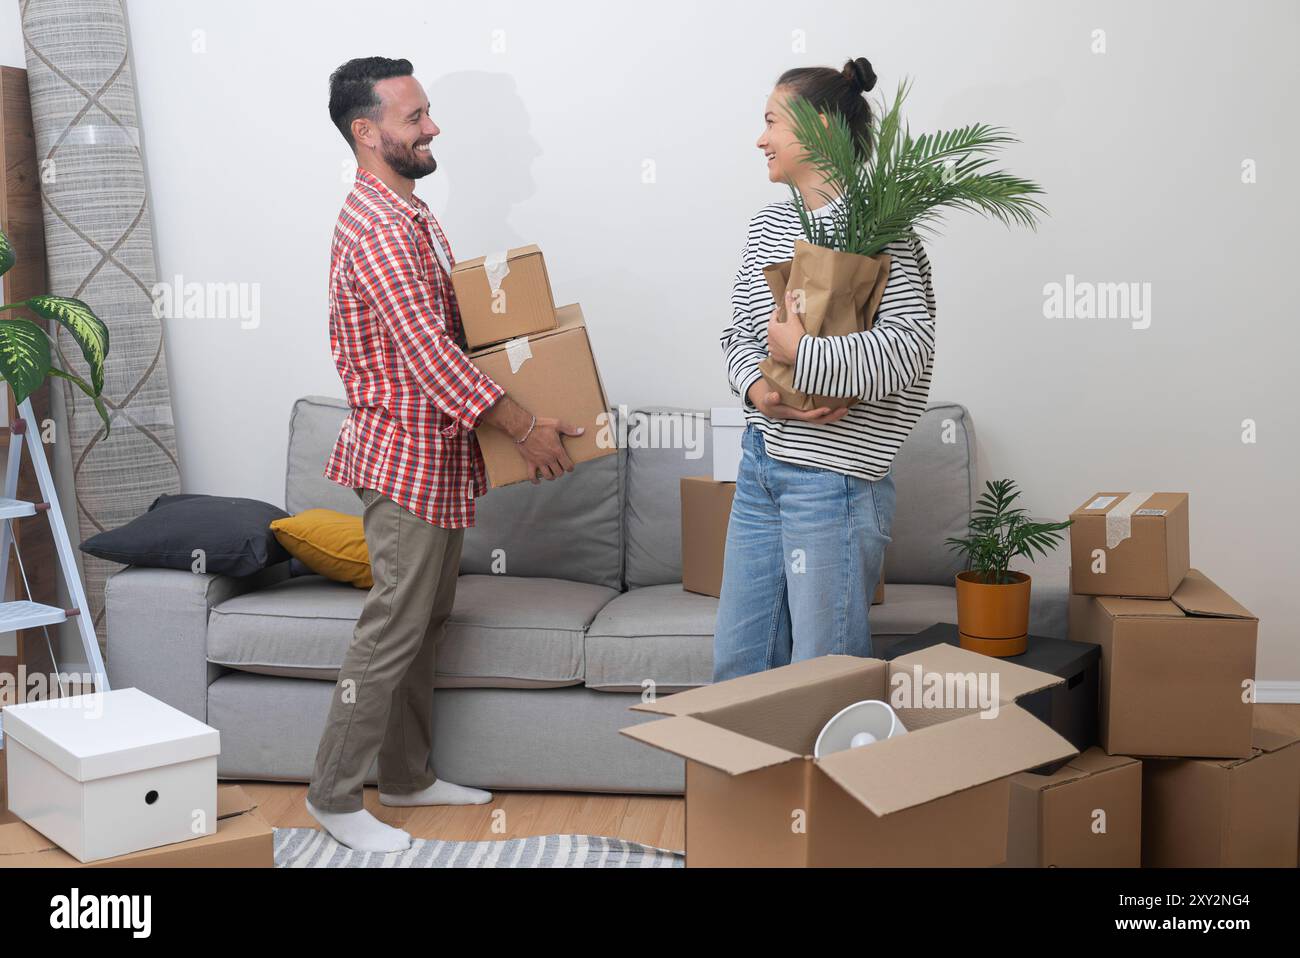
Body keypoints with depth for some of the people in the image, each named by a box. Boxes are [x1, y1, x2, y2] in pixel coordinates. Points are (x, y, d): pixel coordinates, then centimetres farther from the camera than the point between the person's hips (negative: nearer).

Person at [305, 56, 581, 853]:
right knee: (393, 631, -3)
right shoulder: (378, 229, -21)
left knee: (427, 623, 16)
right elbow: (431, 354, -25)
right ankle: (335, 796, 8)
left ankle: (408, 776, 27)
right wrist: (528, 427, -20)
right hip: (407, 456, -10)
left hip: (437, 452, 10)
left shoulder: (408, 214, 13)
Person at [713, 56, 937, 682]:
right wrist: (758, 390, -9)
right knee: (736, 666, 17)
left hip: (832, 474, -8)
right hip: (761, 464, 8)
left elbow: (911, 344, -22)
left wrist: (801, 353, -23)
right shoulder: (768, 225, 12)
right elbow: (737, 332, 11)